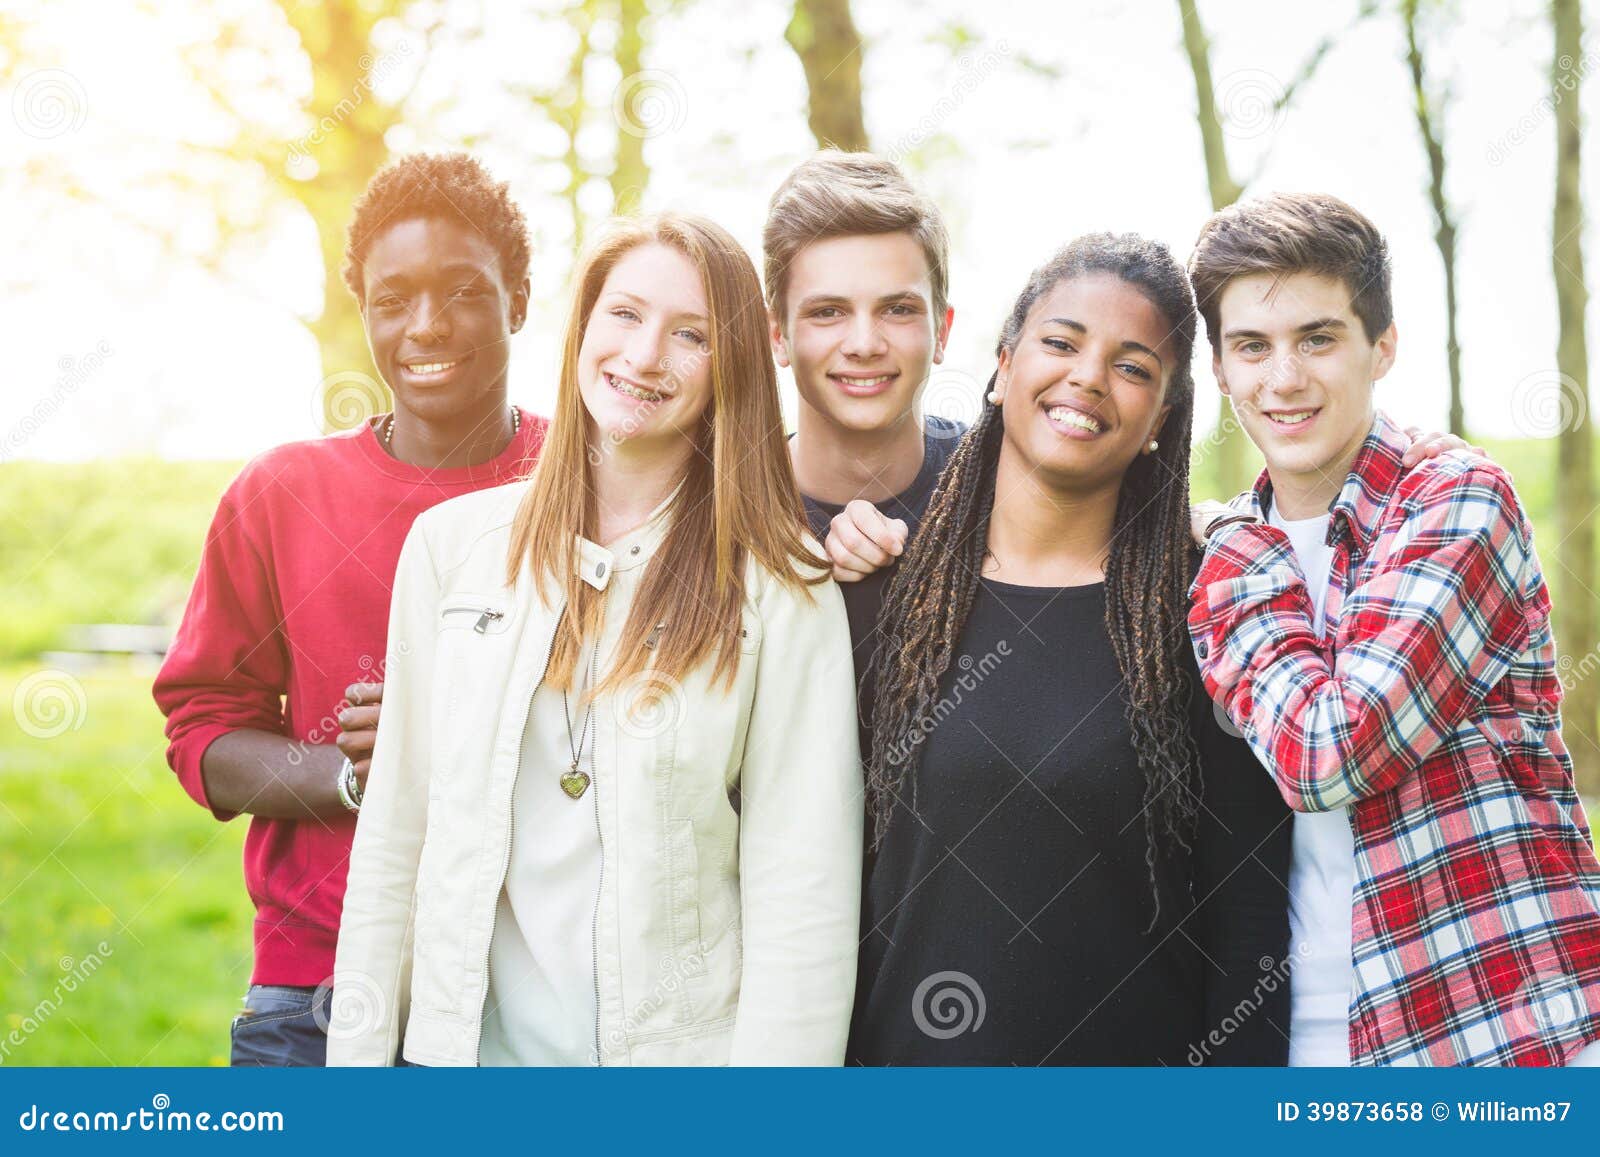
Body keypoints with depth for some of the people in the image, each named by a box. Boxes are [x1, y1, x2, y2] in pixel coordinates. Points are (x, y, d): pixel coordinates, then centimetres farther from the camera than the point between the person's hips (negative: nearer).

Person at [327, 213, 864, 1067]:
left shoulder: (781, 589, -8)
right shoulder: (450, 543, 1)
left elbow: (801, 893, -9)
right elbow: (396, 829, 3)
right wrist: (359, 1054, 2)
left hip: (679, 1040, -2)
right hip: (467, 1038, 3)